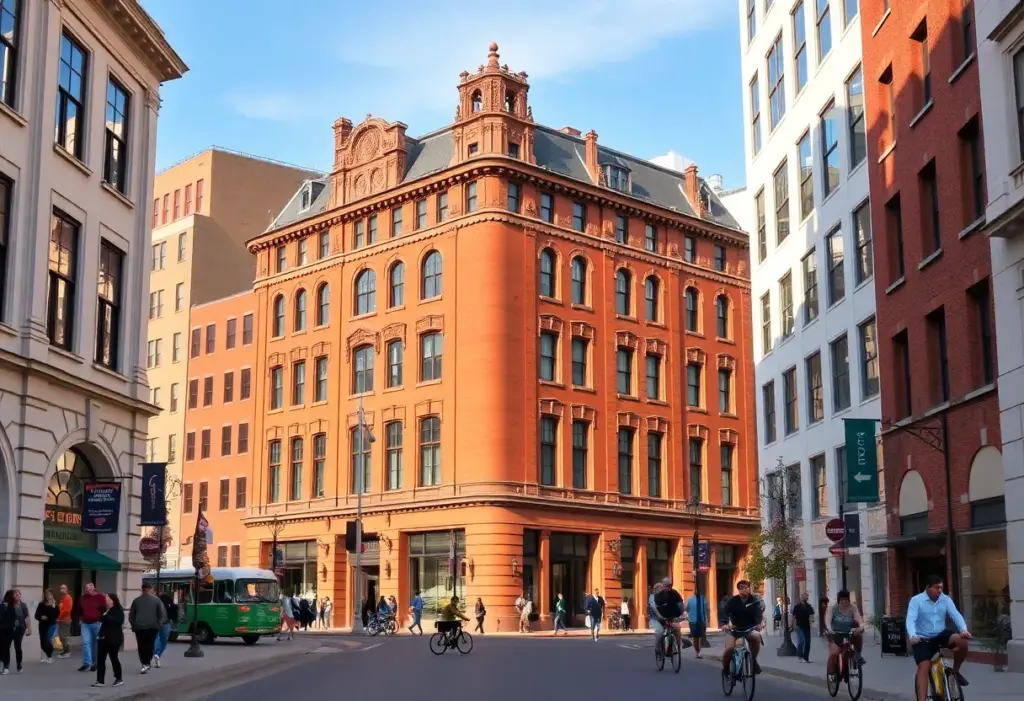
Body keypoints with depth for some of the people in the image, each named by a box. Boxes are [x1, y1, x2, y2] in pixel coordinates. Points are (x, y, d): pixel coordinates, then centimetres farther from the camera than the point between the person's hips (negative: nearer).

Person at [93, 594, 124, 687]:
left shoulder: (118, 610, -10)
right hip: (103, 637, 8)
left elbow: (117, 621, -27)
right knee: (100, 658, 3)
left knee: (113, 658, 1)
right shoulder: (105, 609, 13)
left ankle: (118, 679, 16)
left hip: (113, 638, -8)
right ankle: (100, 681, 5)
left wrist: (106, 616, -30)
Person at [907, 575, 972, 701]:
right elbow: (910, 619, -23)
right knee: (923, 667, -20)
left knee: (962, 640, -24)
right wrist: (912, 636, -43)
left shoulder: (946, 600, 0)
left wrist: (964, 630, -33)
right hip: (923, 640, -3)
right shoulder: (916, 600, -11)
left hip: (940, 635, 3)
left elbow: (956, 615, -12)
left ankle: (955, 671, -1)